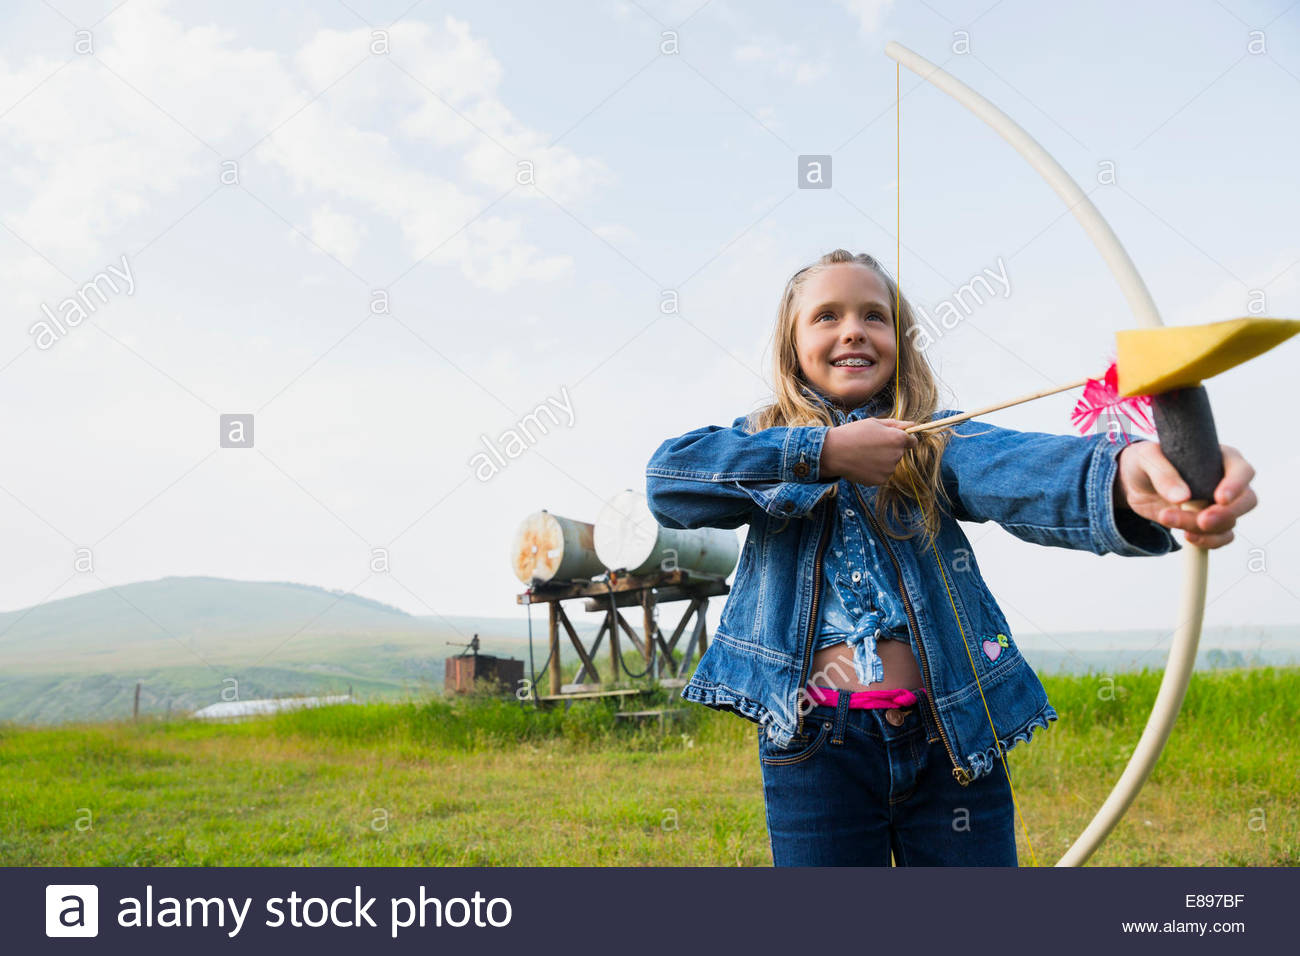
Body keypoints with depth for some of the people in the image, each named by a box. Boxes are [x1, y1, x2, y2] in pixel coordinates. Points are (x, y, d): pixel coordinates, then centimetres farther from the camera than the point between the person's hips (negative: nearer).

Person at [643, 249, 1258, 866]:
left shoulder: (936, 439, 5)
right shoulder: (764, 441, 9)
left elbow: (1017, 470, -18)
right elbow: (666, 479, -11)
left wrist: (1126, 475, -41)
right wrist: (820, 452, -16)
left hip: (952, 740, 0)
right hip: (814, 749, 0)